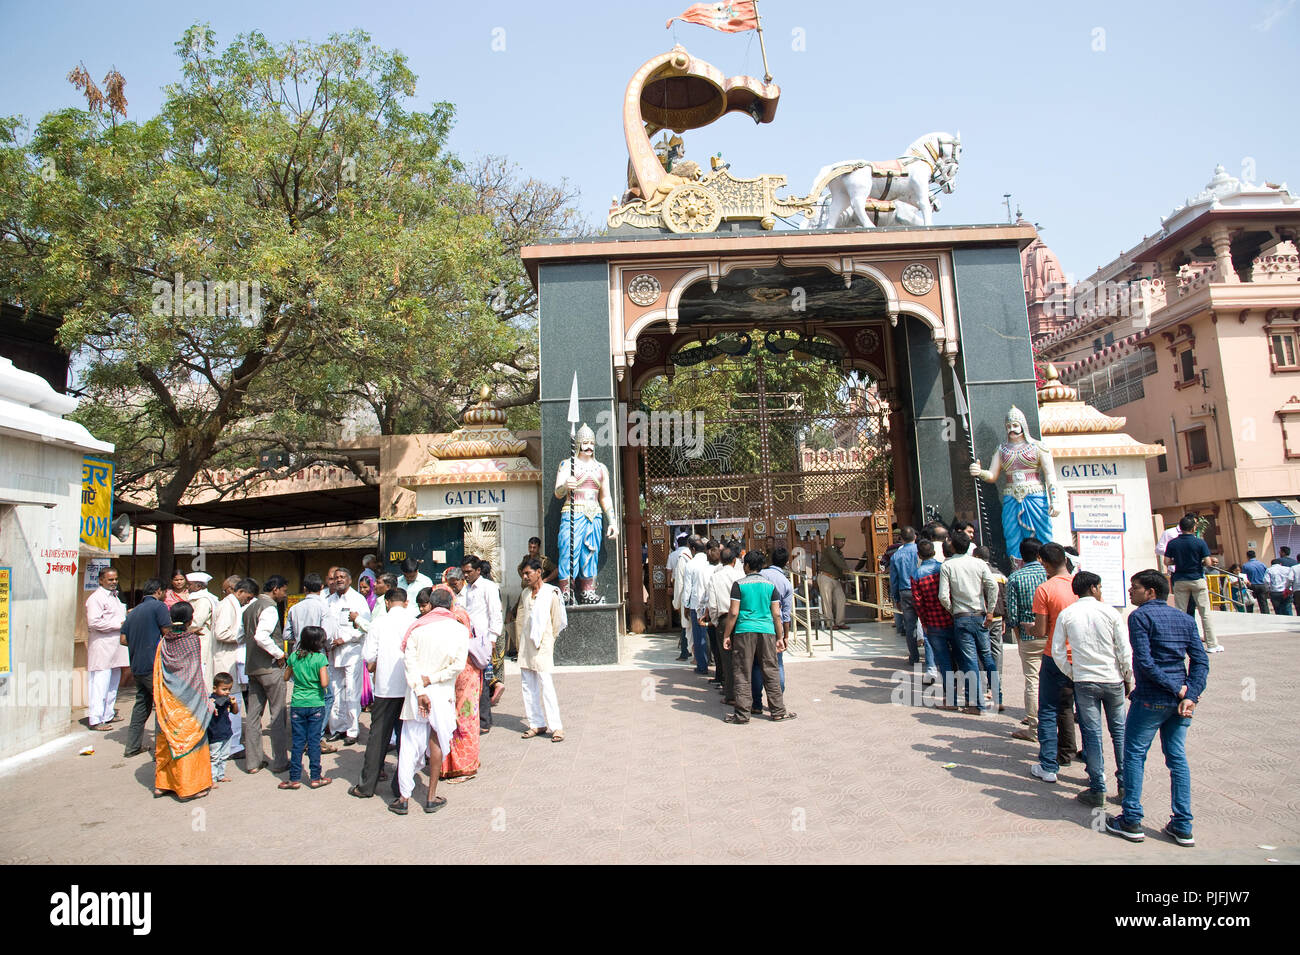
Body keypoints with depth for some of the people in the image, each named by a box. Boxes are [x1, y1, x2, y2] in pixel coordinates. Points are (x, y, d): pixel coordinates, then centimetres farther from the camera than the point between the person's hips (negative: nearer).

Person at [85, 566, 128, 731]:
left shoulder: (115, 597, 20)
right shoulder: (96, 598, -10)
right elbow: (94, 622, -20)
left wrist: (127, 618, 14)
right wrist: (119, 624, -16)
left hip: (115, 648, 9)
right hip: (101, 650, -9)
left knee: (113, 684, 15)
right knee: (100, 685, -9)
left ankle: (108, 715, 24)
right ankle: (95, 720, -7)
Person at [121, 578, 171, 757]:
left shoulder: (134, 611, 15)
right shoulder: (159, 606, -9)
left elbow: (123, 639, 13)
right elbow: (168, 634, -12)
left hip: (137, 666, 8)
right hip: (154, 665, -8)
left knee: (141, 703, 17)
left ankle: (133, 746, 21)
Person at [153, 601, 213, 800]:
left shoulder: (163, 643, 1)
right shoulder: (193, 640, -12)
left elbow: (158, 677, 7)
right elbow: (198, 675, -5)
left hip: (167, 702, 5)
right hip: (188, 702, -5)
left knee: (167, 739, 14)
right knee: (189, 738, 2)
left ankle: (162, 783, 22)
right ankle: (189, 785, 6)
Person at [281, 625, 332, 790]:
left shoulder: (293, 657, 0)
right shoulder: (320, 658, -12)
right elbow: (324, 683, -17)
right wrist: (326, 671, 1)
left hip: (297, 705, 3)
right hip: (316, 705, -3)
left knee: (298, 742, 9)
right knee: (314, 742, 4)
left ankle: (295, 779, 12)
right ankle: (316, 778, 11)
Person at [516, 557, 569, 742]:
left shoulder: (551, 593, -7)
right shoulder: (525, 593, 11)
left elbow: (558, 621, -2)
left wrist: (547, 640, 4)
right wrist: (522, 640, 14)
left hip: (542, 646, -6)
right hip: (525, 646, 7)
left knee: (546, 686, -10)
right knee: (527, 686, 8)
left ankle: (556, 727, -5)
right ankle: (537, 724, 17)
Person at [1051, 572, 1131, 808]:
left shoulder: (1066, 614, -2)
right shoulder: (1110, 612, -4)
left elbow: (1057, 651, -3)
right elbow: (1124, 650, -3)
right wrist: (1128, 679, 8)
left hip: (1084, 681, 0)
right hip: (1113, 680, 0)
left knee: (1092, 733, 4)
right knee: (1119, 731, 14)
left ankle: (1097, 790, 6)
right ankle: (1125, 784, 21)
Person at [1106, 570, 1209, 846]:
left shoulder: (1140, 616, -9)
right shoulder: (1185, 618, 10)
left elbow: (1145, 662, -18)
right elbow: (1201, 661, 3)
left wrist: (1177, 688, -12)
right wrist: (1190, 695, -6)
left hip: (1150, 699, -6)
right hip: (1180, 701, 6)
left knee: (1134, 755, 3)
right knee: (1178, 758, 12)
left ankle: (1132, 821, 6)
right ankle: (1183, 827, 14)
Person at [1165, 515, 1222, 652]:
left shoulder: (1172, 543, -1)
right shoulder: (1200, 542, -7)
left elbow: (1167, 561, -2)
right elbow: (1208, 562, -11)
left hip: (1180, 581, 2)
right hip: (1197, 579, -2)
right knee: (1205, 612, 3)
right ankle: (1212, 644, 6)